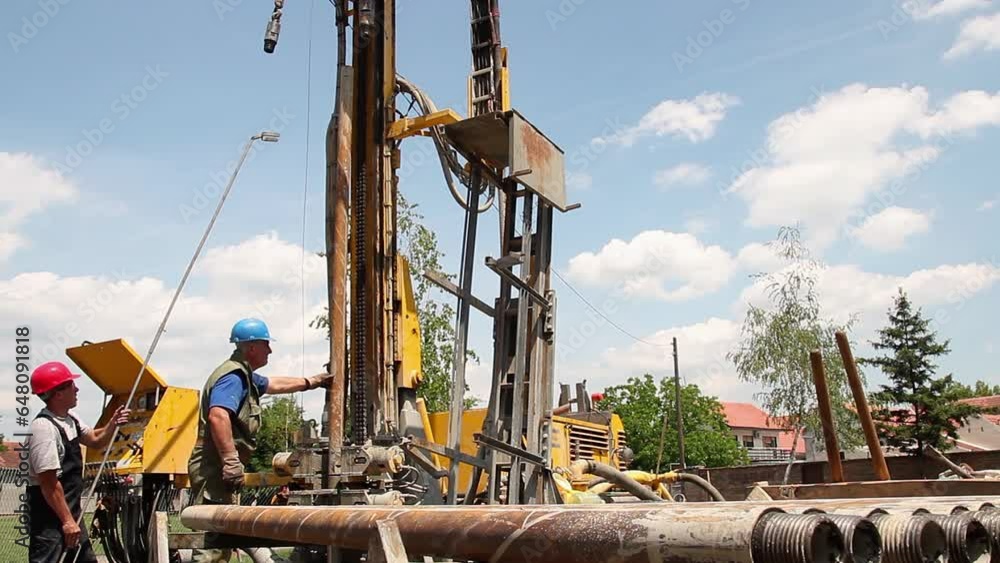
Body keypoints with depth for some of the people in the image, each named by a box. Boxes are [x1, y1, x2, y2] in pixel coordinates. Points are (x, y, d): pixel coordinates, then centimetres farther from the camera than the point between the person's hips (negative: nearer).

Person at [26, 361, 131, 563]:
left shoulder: (69, 419, 7)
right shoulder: (44, 427, -22)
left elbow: (95, 440, 22)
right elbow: (49, 482, -24)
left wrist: (112, 423, 0)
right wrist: (67, 521, -22)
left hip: (71, 511, 10)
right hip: (50, 516, -10)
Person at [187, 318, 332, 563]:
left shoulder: (244, 375, 21)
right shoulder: (233, 376, -14)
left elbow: (275, 384, 38)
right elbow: (218, 416, -30)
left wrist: (312, 382, 46)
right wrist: (231, 460, -30)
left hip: (221, 468, 11)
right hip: (215, 469, -11)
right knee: (213, 538, -13)